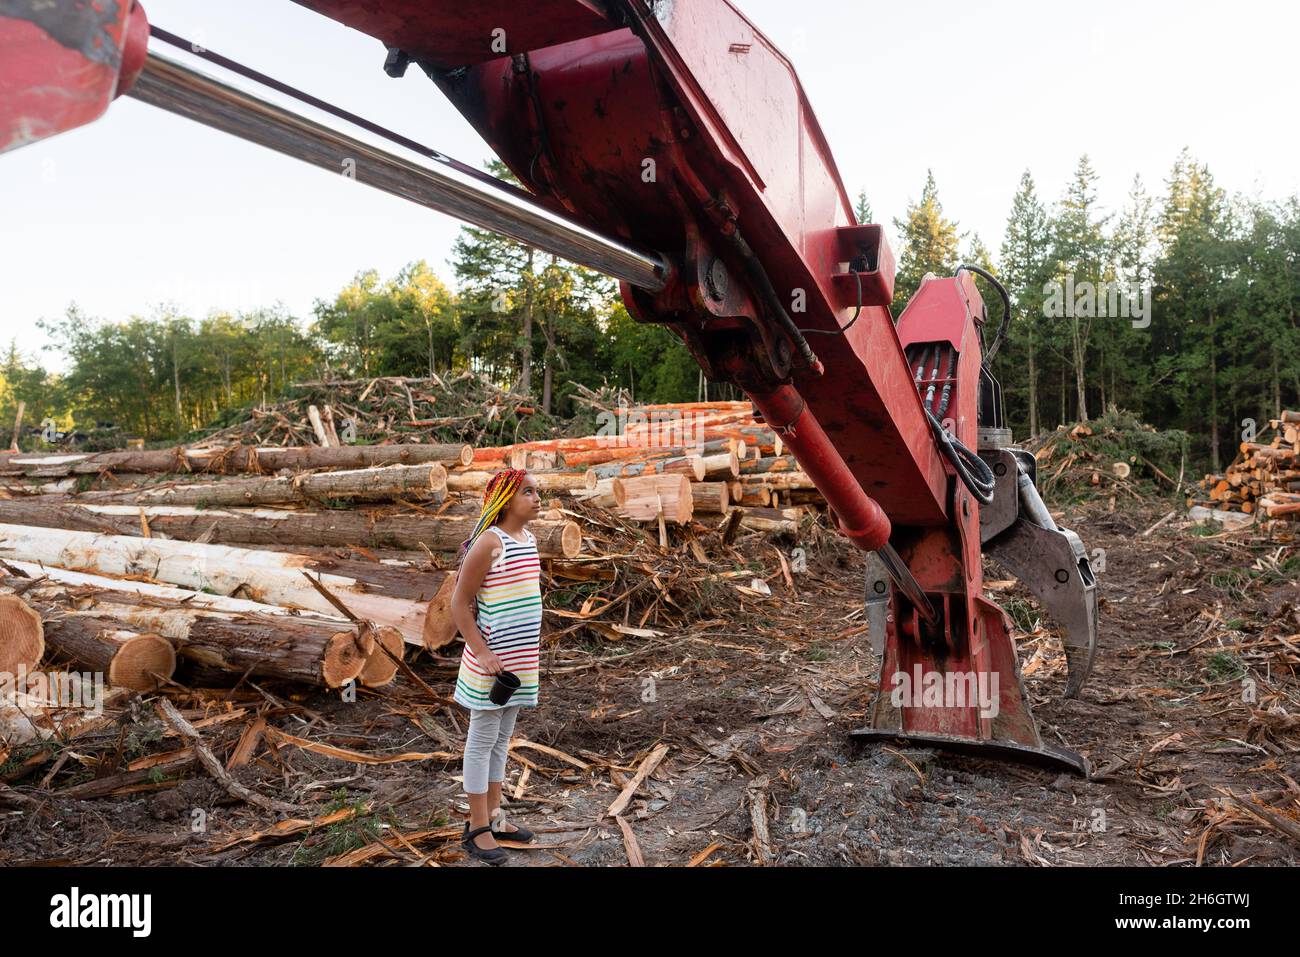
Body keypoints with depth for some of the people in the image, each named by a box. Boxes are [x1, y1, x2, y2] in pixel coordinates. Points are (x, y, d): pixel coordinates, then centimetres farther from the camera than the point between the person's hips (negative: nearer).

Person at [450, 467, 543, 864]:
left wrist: (530, 652, 17)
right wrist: (482, 653, -19)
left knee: (502, 737, 17)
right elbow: (459, 604, -15)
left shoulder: (529, 539, 8)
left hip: (521, 658, 8)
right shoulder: (489, 542, -17)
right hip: (492, 660, -8)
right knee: (482, 740, 5)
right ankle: (477, 827, 16)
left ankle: (494, 815, 30)